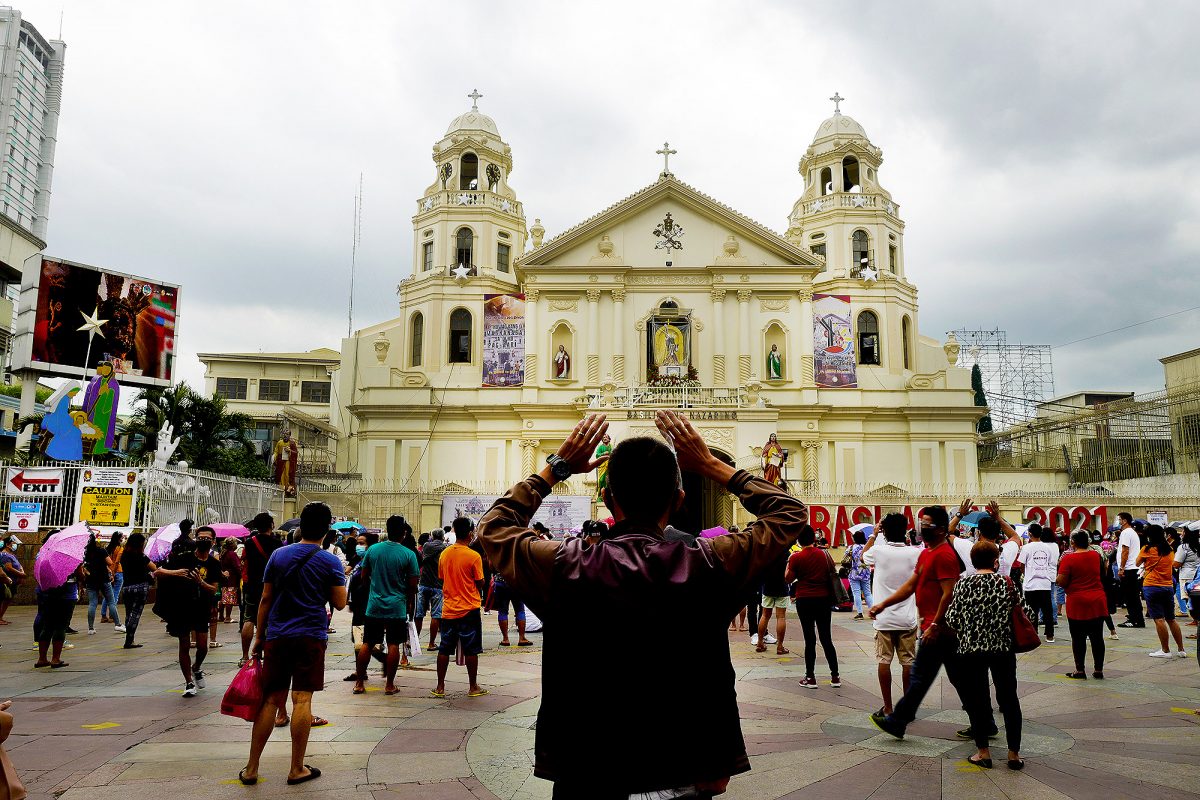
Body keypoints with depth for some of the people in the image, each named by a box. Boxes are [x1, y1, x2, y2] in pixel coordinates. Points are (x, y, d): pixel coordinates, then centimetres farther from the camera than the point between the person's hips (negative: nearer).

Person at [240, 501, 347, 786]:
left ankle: (251, 768, 14)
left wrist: (259, 636, 13)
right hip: (311, 637, -3)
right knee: (302, 699, 0)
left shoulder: (278, 555, 4)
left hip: (277, 637, 3)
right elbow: (340, 603, -5)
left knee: (270, 700, 10)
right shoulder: (330, 561, -5)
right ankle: (297, 769, 7)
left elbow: (265, 599, 6)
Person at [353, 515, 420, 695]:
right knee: (393, 645, 5)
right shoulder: (409, 555, -11)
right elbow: (412, 584, -7)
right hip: (397, 607, -3)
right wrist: (408, 602, 10)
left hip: (374, 606, 3)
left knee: (367, 644, 11)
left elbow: (364, 576, 7)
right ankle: (389, 685, 11)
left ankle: (359, 683, 17)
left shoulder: (373, 549, -2)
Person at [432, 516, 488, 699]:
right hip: (469, 609, -4)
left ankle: (440, 687, 15)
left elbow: (442, 579, 11)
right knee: (471, 650, 5)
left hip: (448, 609, 4)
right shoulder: (474, 556, -13)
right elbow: (480, 584, -8)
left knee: (444, 649, 11)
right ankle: (473, 687, 13)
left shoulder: (444, 554, 2)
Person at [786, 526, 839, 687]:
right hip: (824, 599, 3)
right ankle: (835, 676, 14)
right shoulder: (824, 554, 1)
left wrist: (789, 561, 9)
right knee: (826, 638, 11)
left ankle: (810, 677, 7)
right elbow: (831, 574, 12)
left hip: (804, 600, -3)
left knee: (810, 639, 3)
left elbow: (788, 579, -2)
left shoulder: (796, 557, -10)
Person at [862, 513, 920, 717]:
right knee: (908, 661, 9)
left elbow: (863, 557, 12)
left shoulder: (878, 551, -11)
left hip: (883, 618, -1)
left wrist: (873, 535, 20)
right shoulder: (914, 553, -8)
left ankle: (887, 707, 9)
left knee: (884, 661, 5)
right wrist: (908, 541, 13)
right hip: (907, 619, 1)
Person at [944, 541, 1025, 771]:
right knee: (1008, 698, 14)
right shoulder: (1006, 583, -3)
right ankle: (1014, 753, 18)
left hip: (970, 649, -1)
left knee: (975, 699, 10)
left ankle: (983, 753, 15)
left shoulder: (962, 584, -5)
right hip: (1002, 648, 1)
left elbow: (951, 618, -5)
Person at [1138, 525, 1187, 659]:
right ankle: (1181, 650, 18)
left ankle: (1165, 650, -4)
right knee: (1171, 619, 15)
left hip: (1152, 587, -6)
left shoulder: (1147, 549, -7)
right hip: (1168, 587, 6)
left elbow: (1137, 564, 6)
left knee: (1159, 619, -4)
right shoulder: (1170, 550, 8)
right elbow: (1172, 564, 23)